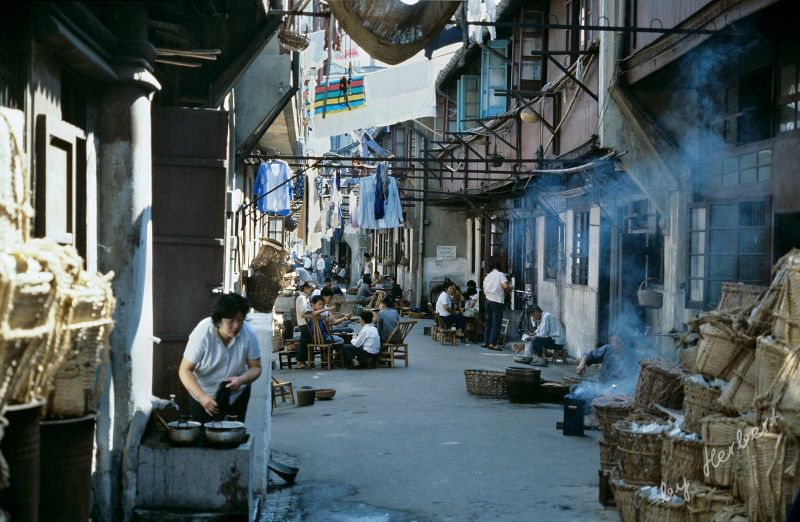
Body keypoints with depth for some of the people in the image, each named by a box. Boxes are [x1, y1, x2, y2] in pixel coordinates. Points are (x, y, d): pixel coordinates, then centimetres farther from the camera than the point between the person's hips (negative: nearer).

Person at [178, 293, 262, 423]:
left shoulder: (249, 335, -21)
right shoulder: (202, 334, -26)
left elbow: (255, 367, -8)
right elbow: (185, 370, -21)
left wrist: (241, 380, -31)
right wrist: (201, 396, -36)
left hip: (236, 396, 2)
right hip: (204, 396, -2)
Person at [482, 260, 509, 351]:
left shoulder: (487, 276, 13)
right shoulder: (500, 274, -5)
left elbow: (484, 291, 15)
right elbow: (505, 286, -18)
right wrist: (507, 290, 2)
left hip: (488, 300, 6)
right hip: (497, 301, -6)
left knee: (488, 322, 14)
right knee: (496, 323, -4)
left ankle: (486, 342, 16)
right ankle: (492, 344, -8)